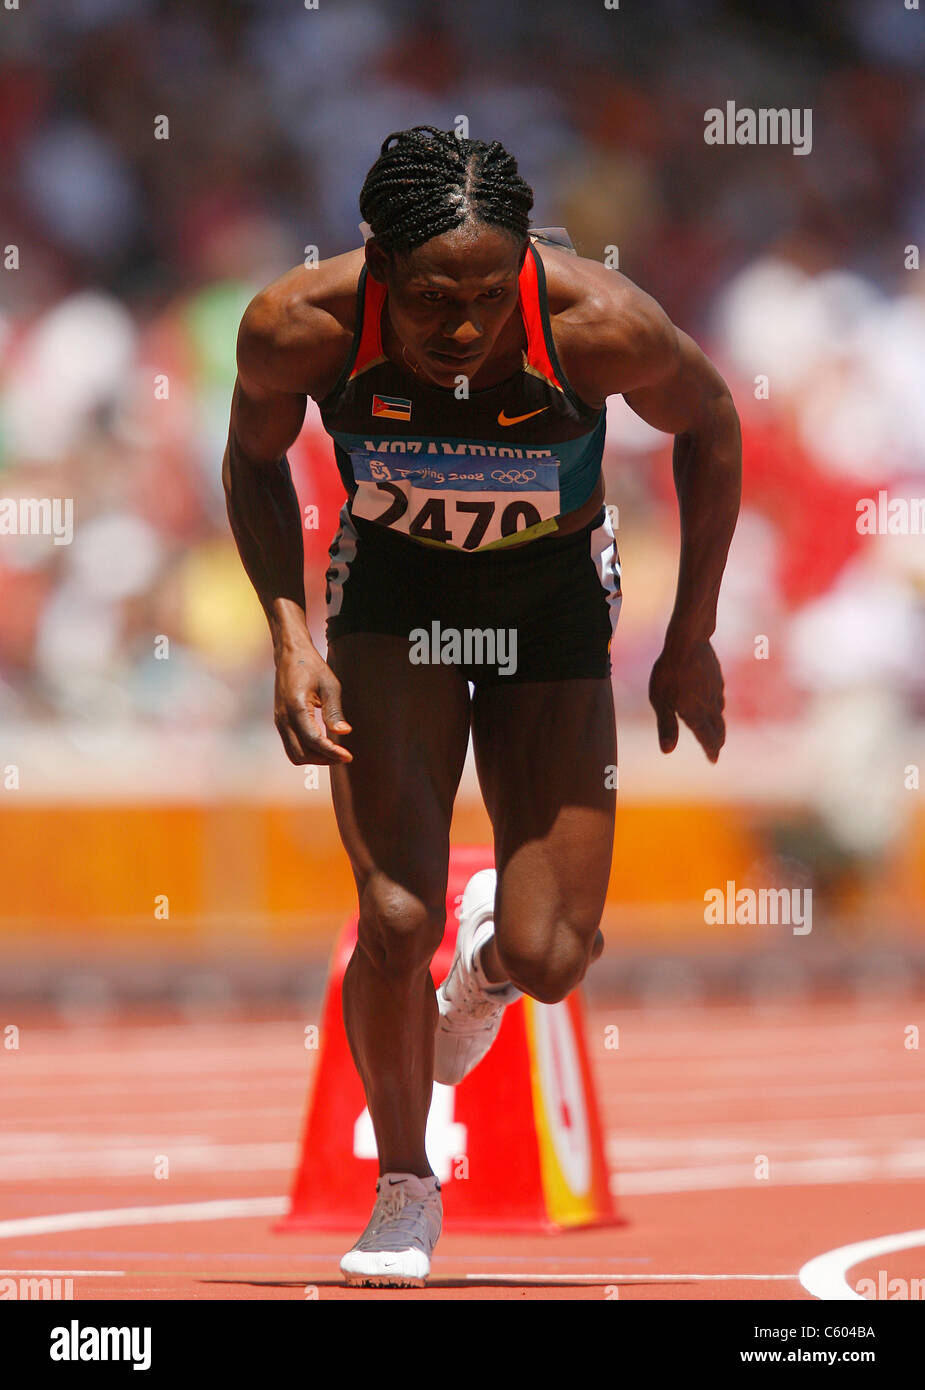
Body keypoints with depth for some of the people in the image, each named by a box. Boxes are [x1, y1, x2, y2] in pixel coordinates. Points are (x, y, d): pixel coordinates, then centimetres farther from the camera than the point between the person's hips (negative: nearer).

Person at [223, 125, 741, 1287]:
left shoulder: (598, 325, -32)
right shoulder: (301, 327, -29)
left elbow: (708, 424, -10)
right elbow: (255, 458, -5)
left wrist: (692, 638, -4)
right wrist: (289, 636, -15)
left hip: (553, 594, 0)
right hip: (391, 583, 0)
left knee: (550, 961, -7)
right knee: (394, 919, -14)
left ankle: (489, 955, 33)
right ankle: (403, 1188, 13)